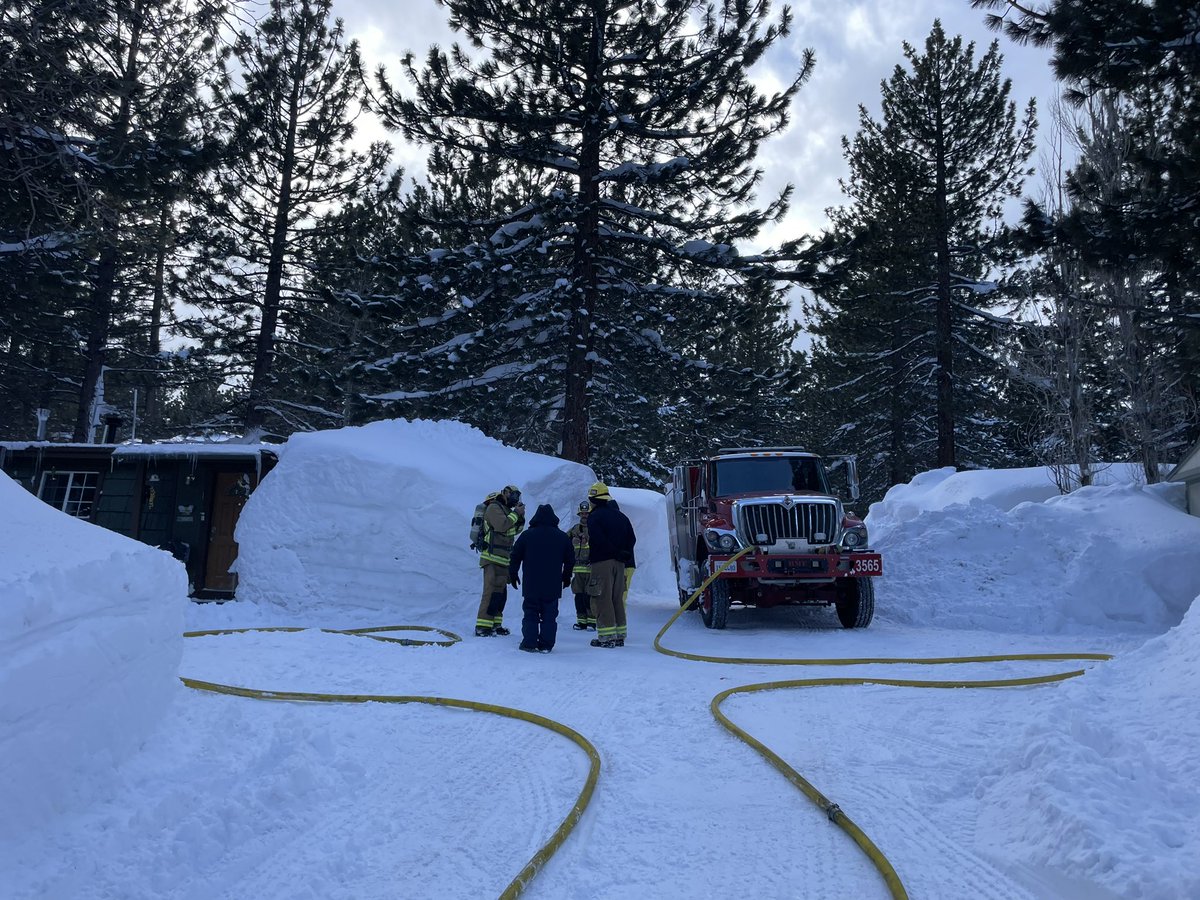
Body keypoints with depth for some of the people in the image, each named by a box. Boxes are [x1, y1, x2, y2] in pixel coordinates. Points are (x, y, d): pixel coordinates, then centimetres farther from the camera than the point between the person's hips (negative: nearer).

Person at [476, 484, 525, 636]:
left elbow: (515, 530, 19)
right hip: (493, 558, -10)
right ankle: (482, 627, -18)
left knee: (501, 593, 11)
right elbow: (501, 525, -21)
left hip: (503, 560, 10)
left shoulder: (506, 510, 22)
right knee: (492, 591, -16)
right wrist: (516, 513, -11)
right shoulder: (494, 507, -7)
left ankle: (495, 624, 17)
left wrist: (520, 516, 4)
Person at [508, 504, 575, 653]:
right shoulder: (562, 537, 4)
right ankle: (546, 645, 4)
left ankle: (529, 643, 4)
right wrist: (566, 577, 24)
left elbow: (515, 557, 1)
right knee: (549, 616, 5)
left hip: (531, 585, -1)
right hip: (553, 586, 1)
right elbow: (570, 560, 11)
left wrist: (513, 574, 14)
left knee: (530, 614, 6)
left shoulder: (527, 535, -2)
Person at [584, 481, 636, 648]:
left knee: (603, 599, -4)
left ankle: (606, 637, -6)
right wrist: (623, 554, 2)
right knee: (617, 598, 12)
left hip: (601, 563, -7)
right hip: (619, 564, 7)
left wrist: (616, 553, -10)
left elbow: (597, 540, -18)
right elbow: (631, 538, 10)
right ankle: (620, 636, 15)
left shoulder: (594, 517, -7)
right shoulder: (620, 516, 15)